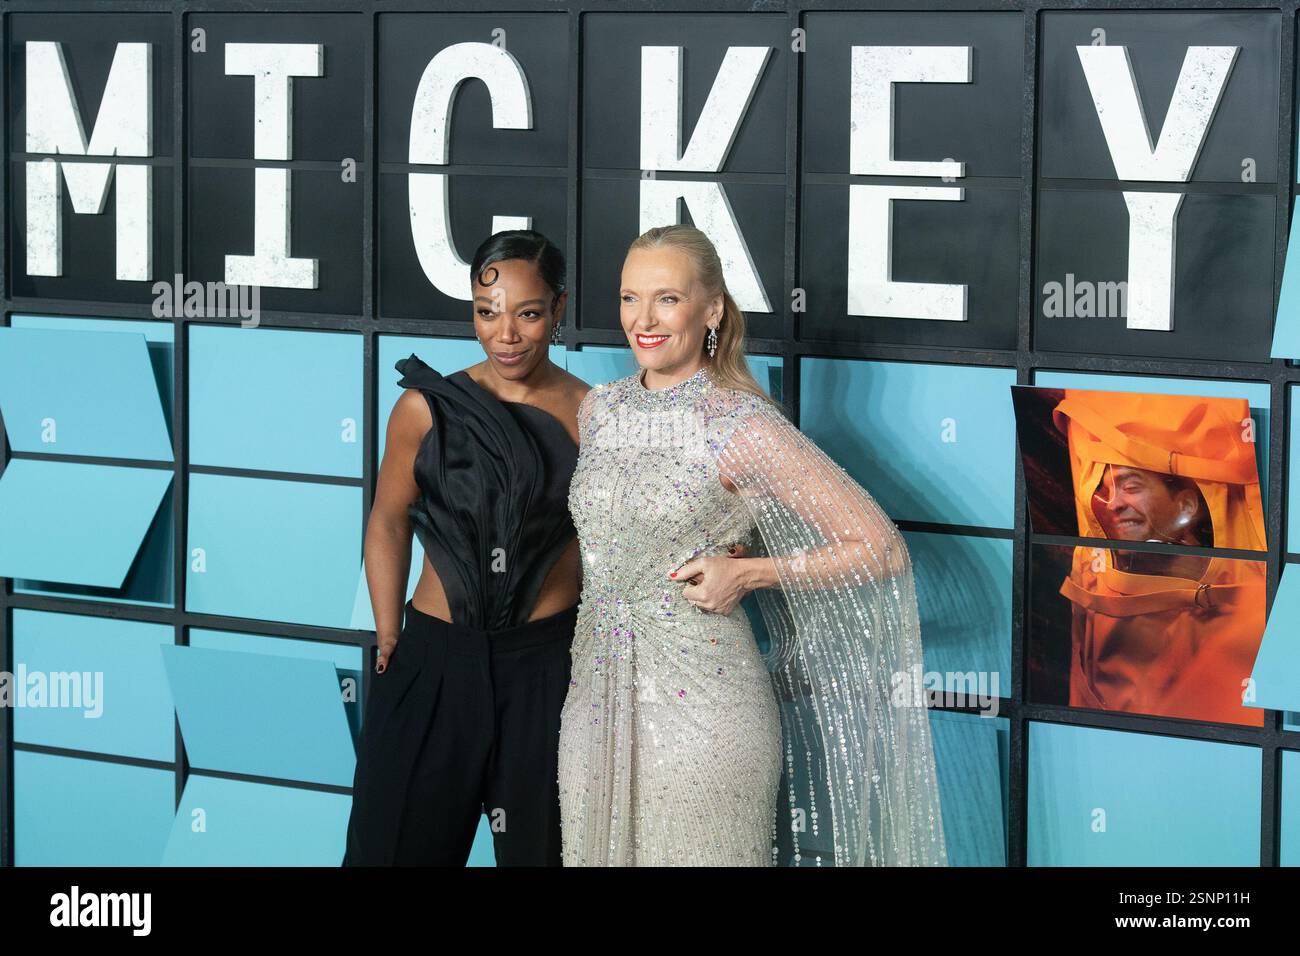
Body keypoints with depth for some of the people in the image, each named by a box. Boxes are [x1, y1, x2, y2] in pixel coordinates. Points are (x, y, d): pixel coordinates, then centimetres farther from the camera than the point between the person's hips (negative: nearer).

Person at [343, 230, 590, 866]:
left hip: (547, 662, 0)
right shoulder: (427, 408, -4)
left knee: (537, 843, 10)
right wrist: (387, 641, 3)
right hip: (438, 654, 1)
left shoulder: (590, 414, -4)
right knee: (404, 838, 8)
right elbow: (388, 523, 6)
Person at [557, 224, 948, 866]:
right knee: (599, 854, 10)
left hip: (700, 709, -6)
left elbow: (881, 549, -11)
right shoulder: (598, 410, 8)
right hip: (595, 701, 6)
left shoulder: (743, 428, -11)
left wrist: (748, 573, -14)